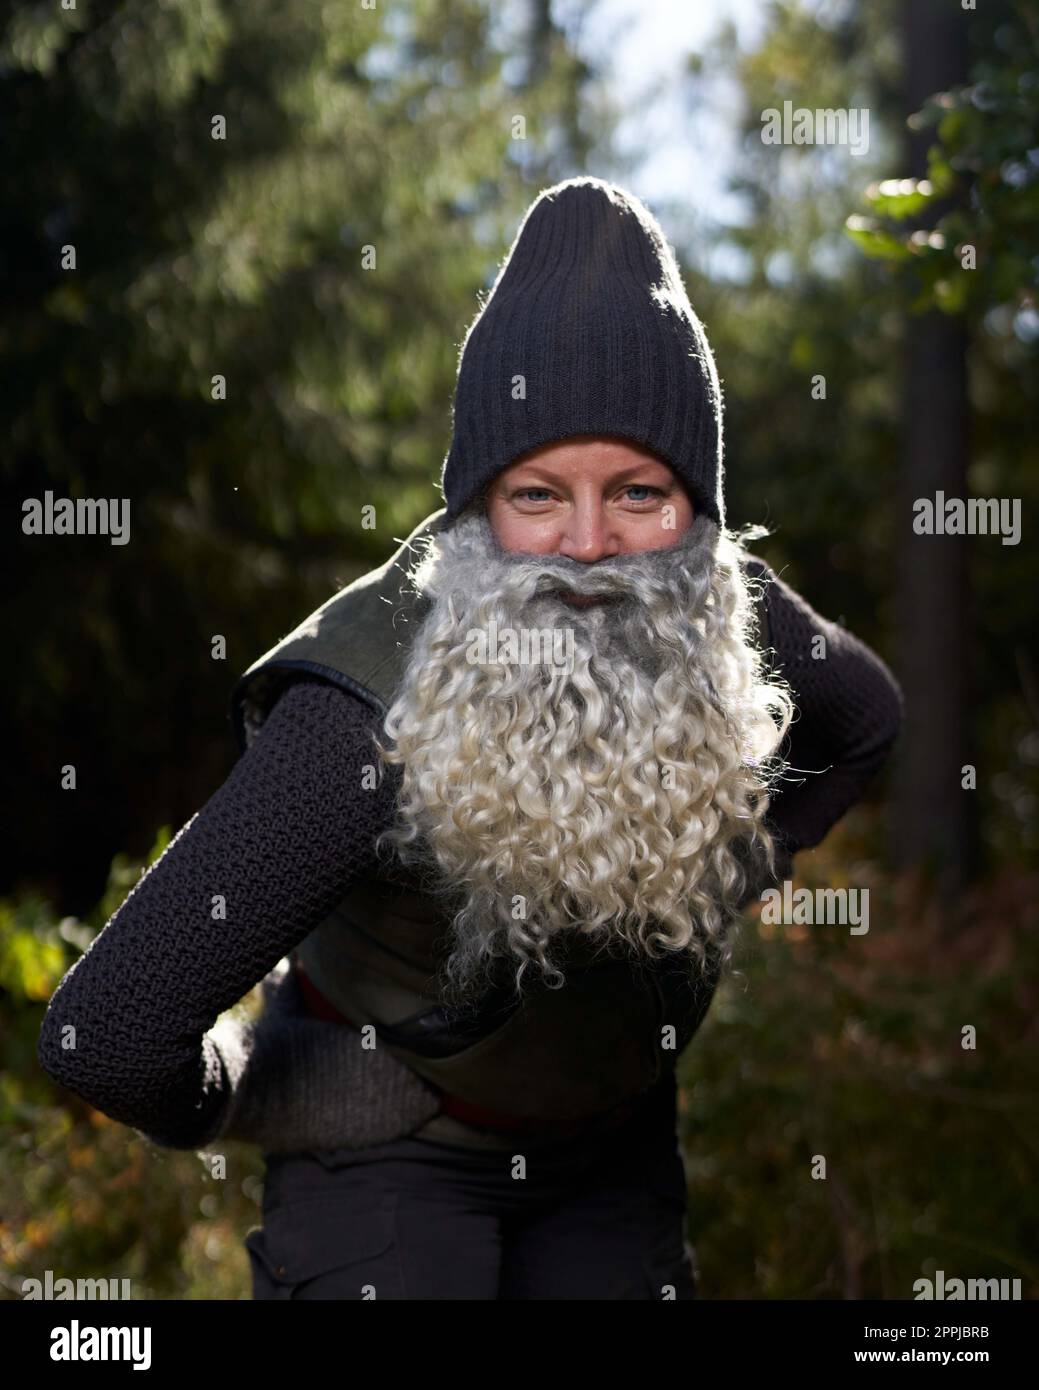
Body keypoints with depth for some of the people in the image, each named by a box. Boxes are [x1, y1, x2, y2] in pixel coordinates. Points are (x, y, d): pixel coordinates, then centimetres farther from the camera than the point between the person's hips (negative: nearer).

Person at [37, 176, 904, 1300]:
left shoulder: (722, 619, -18)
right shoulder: (366, 723, -36)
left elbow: (865, 716, 9)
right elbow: (104, 1033, -37)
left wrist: (729, 875, -1)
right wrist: (228, 1103, -17)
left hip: (615, 1142, 5)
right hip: (392, 1152, -4)